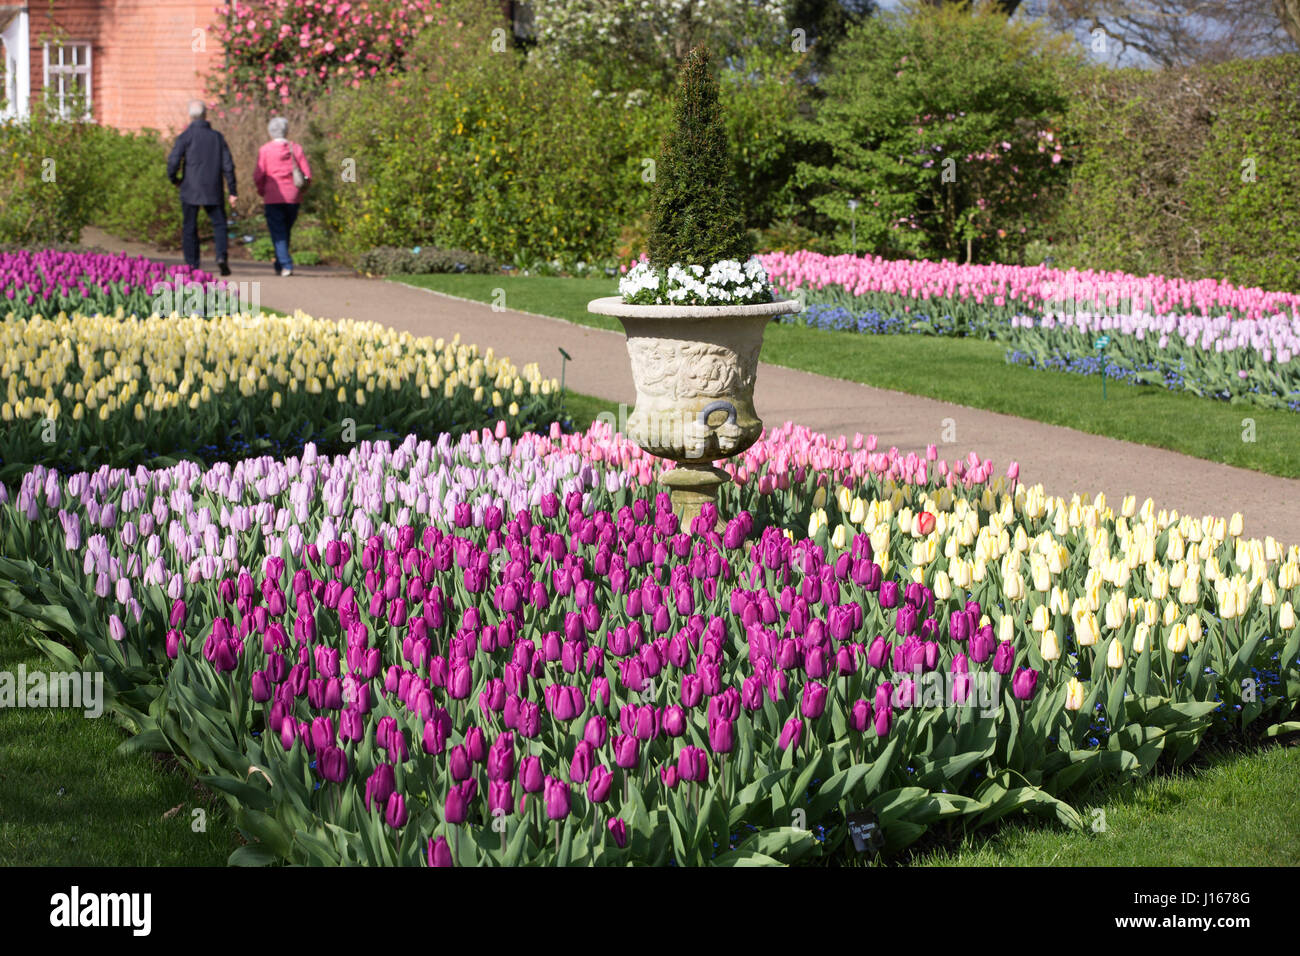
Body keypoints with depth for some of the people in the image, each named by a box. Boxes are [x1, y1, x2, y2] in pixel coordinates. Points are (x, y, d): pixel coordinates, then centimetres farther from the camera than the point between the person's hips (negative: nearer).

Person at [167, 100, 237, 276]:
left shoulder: (186, 136, -5)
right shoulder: (217, 136, 5)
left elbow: (173, 161, -13)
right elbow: (228, 166, 2)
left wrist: (174, 179, 7)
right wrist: (232, 192, 5)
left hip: (190, 190, -2)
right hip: (213, 191, 2)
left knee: (189, 228, 8)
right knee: (219, 224, 10)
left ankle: (192, 265, 6)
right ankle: (221, 256, -13)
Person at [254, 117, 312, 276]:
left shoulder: (265, 150, -4)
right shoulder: (296, 149, 3)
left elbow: (259, 176, -7)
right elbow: (307, 176, -1)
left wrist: (261, 191, 10)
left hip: (273, 198, -3)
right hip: (293, 198, 3)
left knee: (278, 233, -1)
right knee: (285, 232, 15)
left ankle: (286, 265, -14)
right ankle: (279, 265, 20)